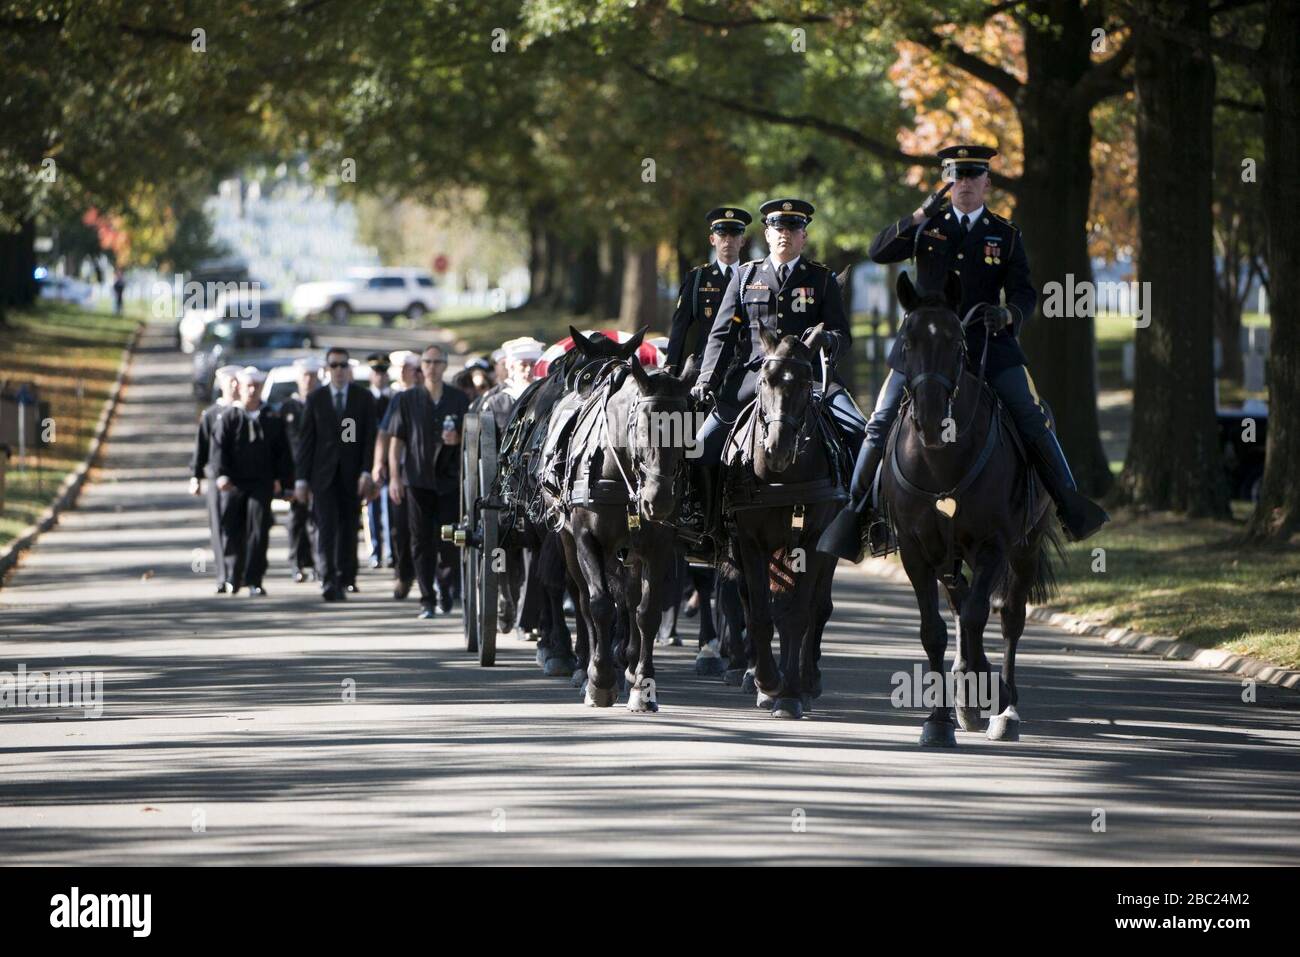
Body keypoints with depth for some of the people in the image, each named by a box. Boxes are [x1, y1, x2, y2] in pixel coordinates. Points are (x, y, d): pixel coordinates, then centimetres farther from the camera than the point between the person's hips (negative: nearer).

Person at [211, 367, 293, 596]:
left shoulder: (272, 419, 7)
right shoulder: (229, 417, 4)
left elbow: (282, 452, 10)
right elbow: (219, 447, -2)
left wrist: (281, 479, 0)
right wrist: (221, 474, -16)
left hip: (261, 483, 0)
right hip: (234, 483, 0)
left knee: (258, 531, -8)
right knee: (233, 532, 6)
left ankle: (254, 581, -7)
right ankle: (234, 576, 21)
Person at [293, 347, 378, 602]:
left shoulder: (363, 397, 5)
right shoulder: (315, 399, 5)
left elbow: (370, 437, 2)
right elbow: (305, 440, 5)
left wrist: (366, 471, -9)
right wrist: (301, 478, -1)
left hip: (352, 476, 1)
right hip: (324, 475, -1)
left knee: (348, 530, 4)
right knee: (326, 528, -11)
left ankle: (342, 582, 15)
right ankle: (328, 582, -17)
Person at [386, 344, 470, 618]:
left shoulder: (459, 400, 9)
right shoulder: (407, 400, 7)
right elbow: (395, 441, 5)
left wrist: (458, 439, -7)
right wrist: (394, 477, -3)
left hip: (450, 479, 0)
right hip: (417, 479, 0)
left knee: (448, 543, -3)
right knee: (421, 542, -2)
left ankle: (445, 594, 14)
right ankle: (427, 600, 1)